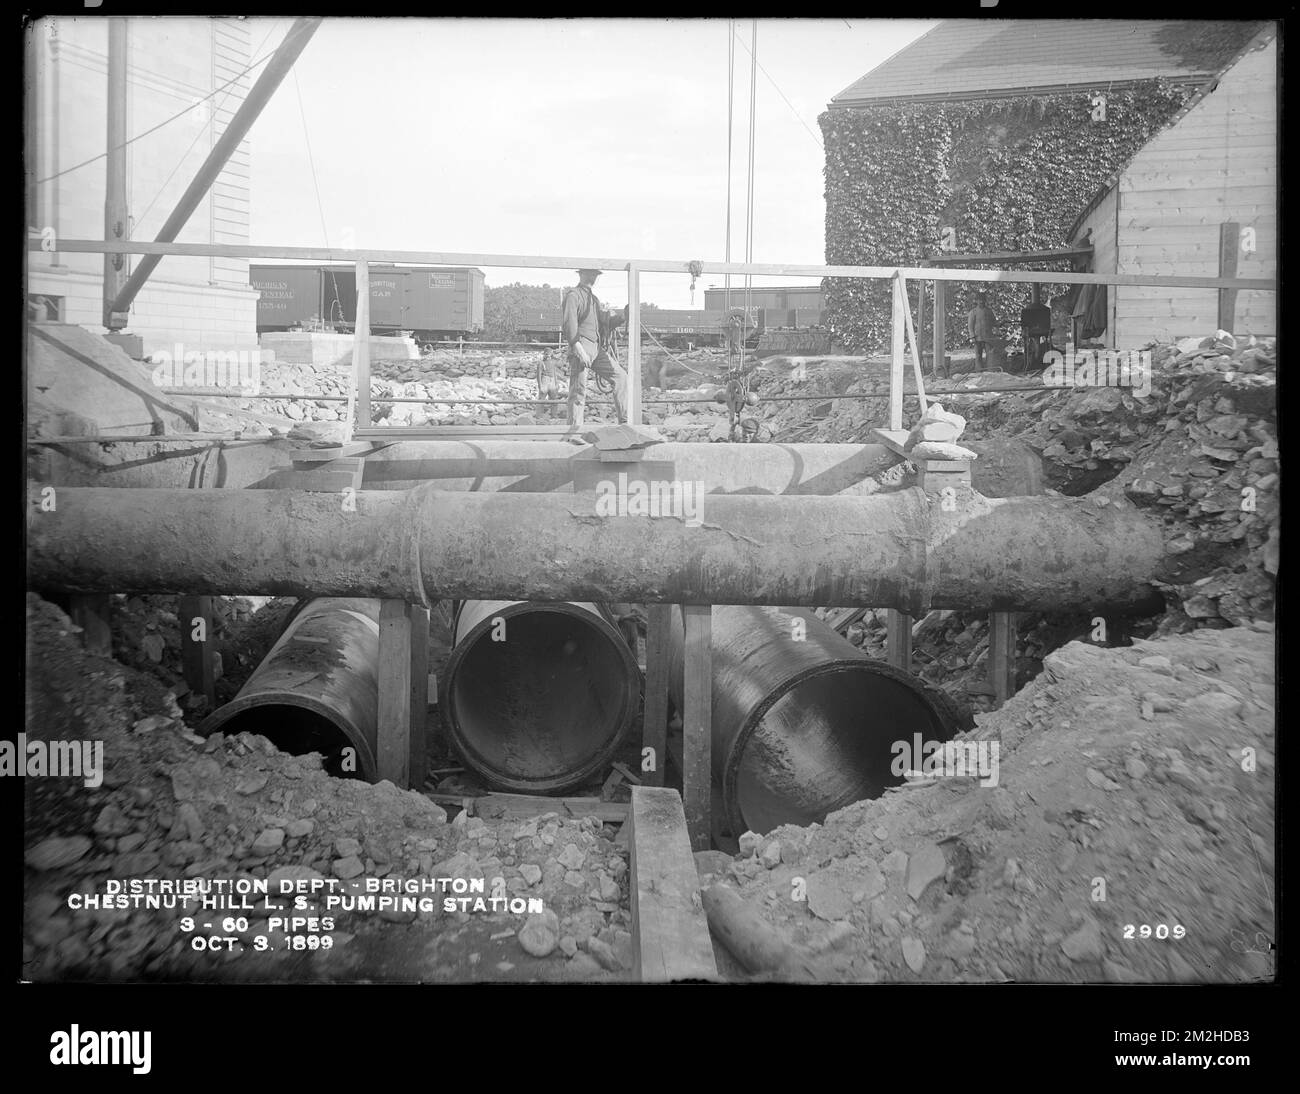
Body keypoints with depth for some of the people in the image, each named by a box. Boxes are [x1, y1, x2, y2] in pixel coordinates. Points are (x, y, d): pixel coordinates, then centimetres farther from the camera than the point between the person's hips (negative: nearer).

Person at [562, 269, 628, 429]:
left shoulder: (593, 298, 24)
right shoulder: (573, 295, -3)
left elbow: (606, 323, 21)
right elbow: (570, 324, -15)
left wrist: (622, 317, 1)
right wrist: (579, 350, -23)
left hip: (597, 349, 8)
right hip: (581, 347, -8)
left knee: (621, 375, 3)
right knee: (579, 391, -9)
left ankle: (625, 420, 4)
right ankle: (575, 430, -6)